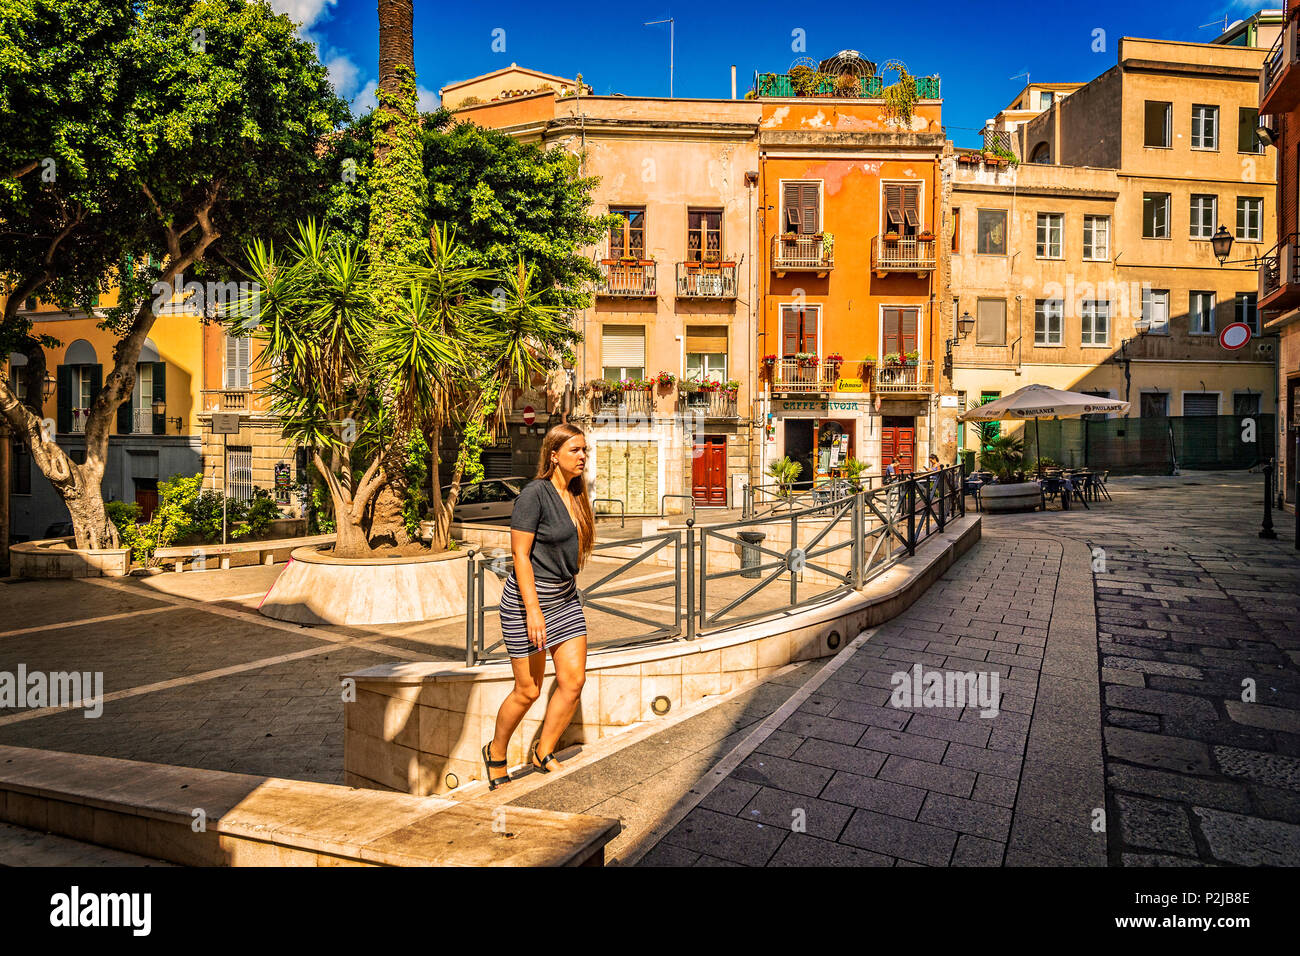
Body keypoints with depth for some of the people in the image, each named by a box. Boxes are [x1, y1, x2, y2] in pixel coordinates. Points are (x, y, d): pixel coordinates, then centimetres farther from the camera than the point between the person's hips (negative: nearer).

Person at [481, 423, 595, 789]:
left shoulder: (576, 492, 7)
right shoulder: (534, 493, -16)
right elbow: (520, 554, -19)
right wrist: (533, 609, -23)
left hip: (565, 597, 7)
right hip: (527, 598, -7)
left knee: (573, 680, 2)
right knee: (528, 690, 4)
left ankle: (543, 753, 21)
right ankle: (496, 753, 29)